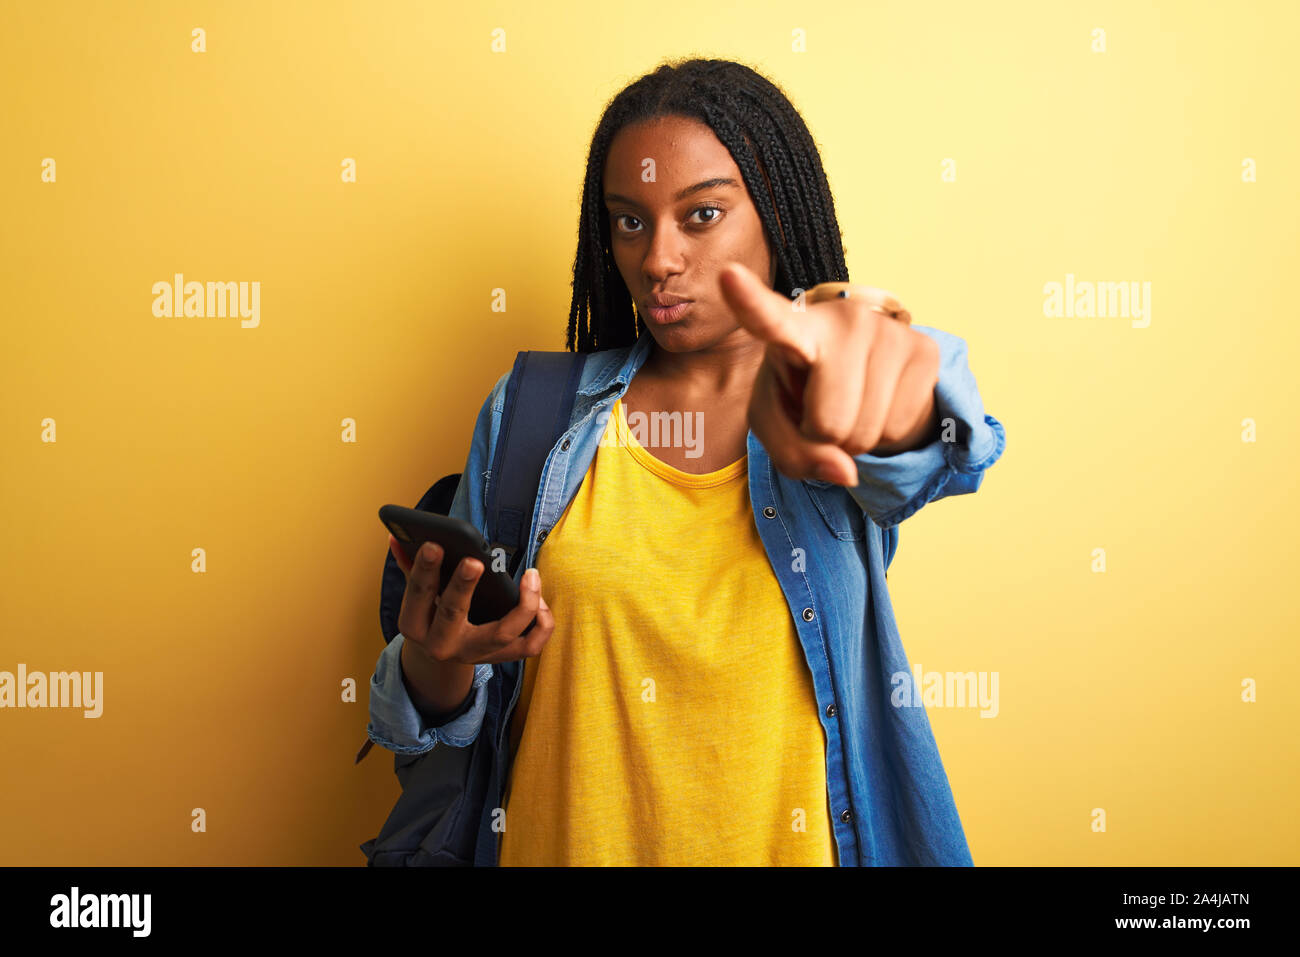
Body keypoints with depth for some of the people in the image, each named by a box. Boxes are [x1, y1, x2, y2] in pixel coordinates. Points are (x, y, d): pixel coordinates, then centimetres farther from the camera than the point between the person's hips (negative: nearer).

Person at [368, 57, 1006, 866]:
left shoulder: (834, 416, -6)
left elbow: (916, 460, -31)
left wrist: (862, 371, -52)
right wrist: (433, 668, -20)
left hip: (786, 838, -1)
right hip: (565, 837, 1)